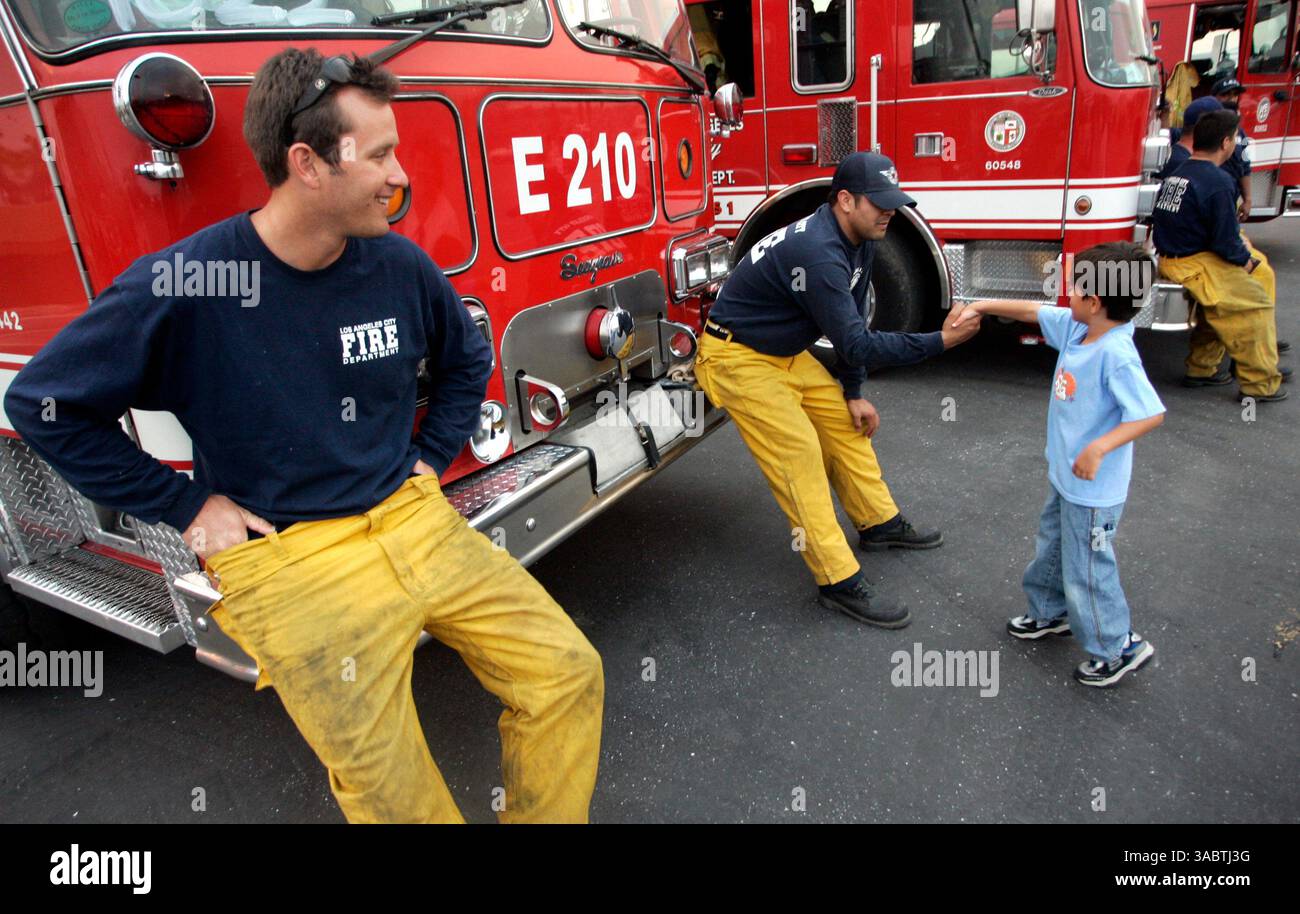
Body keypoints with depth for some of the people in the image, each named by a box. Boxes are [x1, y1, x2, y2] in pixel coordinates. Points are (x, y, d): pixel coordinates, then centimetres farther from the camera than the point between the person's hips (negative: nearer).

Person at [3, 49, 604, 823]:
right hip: (285, 555, -4)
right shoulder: (183, 285, -12)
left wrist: (431, 459, 10)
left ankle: (544, 817, 23)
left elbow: (467, 359, 19)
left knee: (567, 672, -3)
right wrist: (183, 506, -4)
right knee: (390, 790, -9)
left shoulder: (399, 264, 1)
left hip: (414, 520, 5)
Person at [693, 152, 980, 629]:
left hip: (786, 352, 10)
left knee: (846, 422, 12)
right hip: (740, 358, -10)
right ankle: (839, 582, -6)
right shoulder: (819, 253, -31)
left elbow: (852, 326, 8)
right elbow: (855, 343, -32)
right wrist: (939, 342, -31)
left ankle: (880, 523, 31)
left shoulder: (859, 241, 1)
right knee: (799, 456, -13)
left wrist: (854, 393, 8)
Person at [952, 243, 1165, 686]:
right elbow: (1033, 310, 10)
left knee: (1087, 570, 6)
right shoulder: (1075, 327, -3)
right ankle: (1051, 613, 48)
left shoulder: (1116, 354, -29)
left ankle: (1121, 647, 26)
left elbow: (1151, 413, -31)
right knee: (1050, 548, 27)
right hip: (1065, 478, 10)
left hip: (1093, 490, -10)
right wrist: (981, 307, 7)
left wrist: (1100, 447, -40)